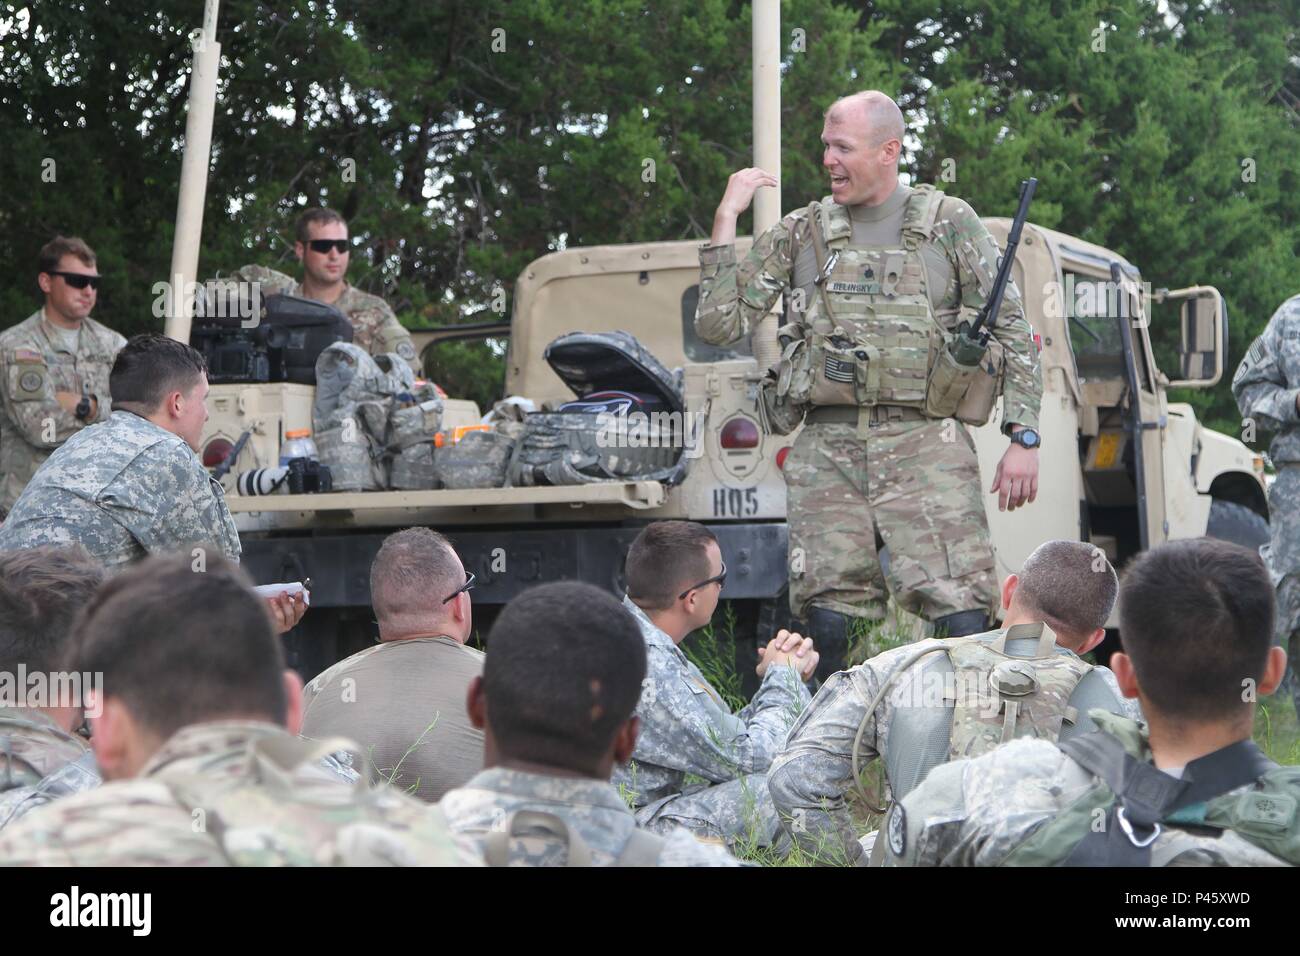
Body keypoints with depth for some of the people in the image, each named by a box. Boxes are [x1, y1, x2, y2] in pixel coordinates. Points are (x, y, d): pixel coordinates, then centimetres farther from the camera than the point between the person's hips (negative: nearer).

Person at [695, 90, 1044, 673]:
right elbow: (718, 325, 7)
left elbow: (1013, 334, 8)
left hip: (926, 445, -2)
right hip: (826, 452, 3)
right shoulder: (799, 235, 13)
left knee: (962, 623, -14)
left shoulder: (950, 224, 7)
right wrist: (726, 218, 3)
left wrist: (1023, 439, -1)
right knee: (829, 627, -1)